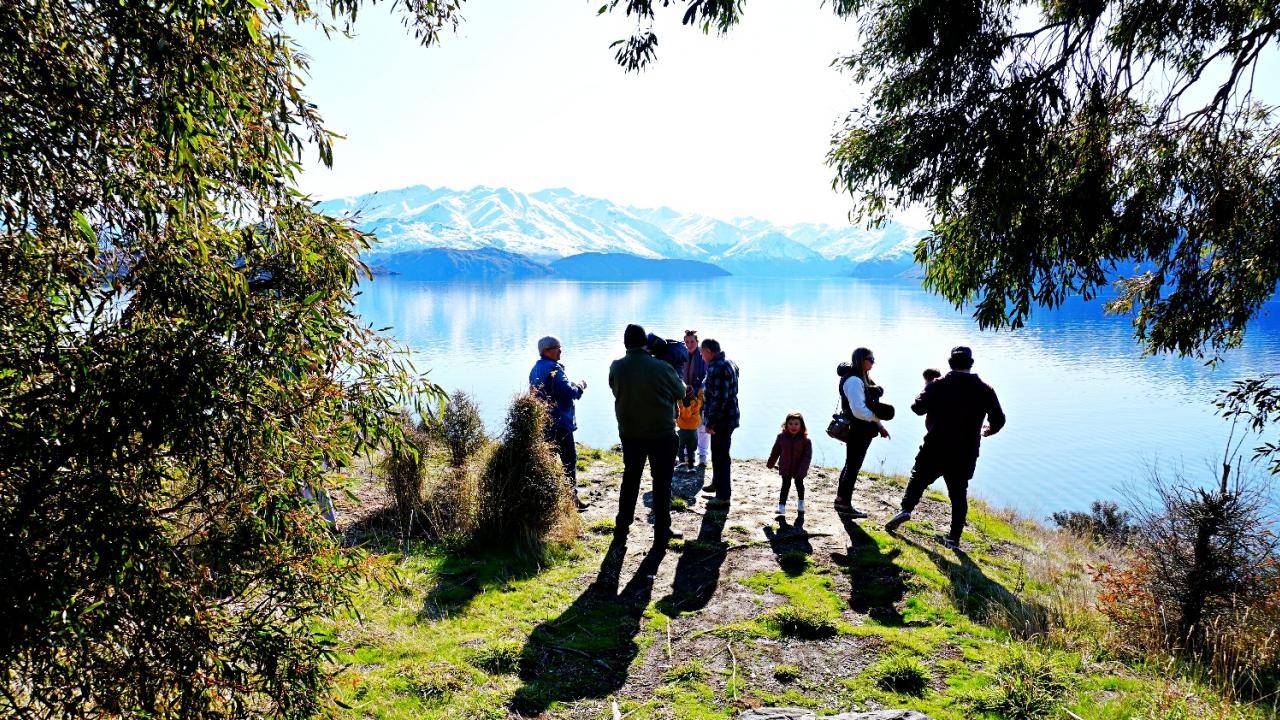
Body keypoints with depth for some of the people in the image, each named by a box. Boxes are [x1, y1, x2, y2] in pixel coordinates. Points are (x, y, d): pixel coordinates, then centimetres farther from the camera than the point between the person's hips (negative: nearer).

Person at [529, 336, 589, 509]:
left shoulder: (535, 369, 13)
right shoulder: (554, 368, -16)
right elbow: (569, 392, -20)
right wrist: (580, 386, -1)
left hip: (542, 423, 9)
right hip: (560, 423, -9)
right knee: (569, 459, -2)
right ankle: (572, 497, 1)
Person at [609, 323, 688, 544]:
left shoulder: (616, 367, -10)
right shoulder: (662, 367, -17)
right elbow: (680, 392, -2)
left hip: (629, 433, 4)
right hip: (662, 433, -3)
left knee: (630, 477, 20)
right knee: (662, 481, 7)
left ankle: (622, 525, 30)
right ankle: (662, 531, 12)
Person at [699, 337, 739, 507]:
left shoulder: (717, 368, -22)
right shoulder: (729, 363, 12)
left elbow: (719, 398, -26)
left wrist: (711, 422, -22)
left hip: (721, 420, -11)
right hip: (728, 417, 11)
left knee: (720, 456, -5)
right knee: (718, 453, 24)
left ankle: (724, 496, 1)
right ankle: (717, 483, 40)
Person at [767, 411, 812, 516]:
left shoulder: (805, 440, -14)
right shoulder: (781, 437, -7)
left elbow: (807, 456, -15)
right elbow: (775, 451, 6)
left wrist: (802, 470, -22)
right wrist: (771, 464, 15)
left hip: (799, 468, 0)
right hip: (785, 468, 0)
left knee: (799, 484, 15)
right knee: (785, 485, -1)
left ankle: (800, 503, 37)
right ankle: (781, 506, 1)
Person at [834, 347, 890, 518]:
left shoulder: (863, 379, 14)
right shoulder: (853, 381, -19)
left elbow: (870, 406, 17)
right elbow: (858, 410, -26)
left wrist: (879, 426, 12)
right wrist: (878, 418, -16)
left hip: (863, 431, 10)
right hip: (857, 431, -10)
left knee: (851, 465, 17)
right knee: (853, 466, -1)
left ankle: (841, 500, 28)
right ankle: (844, 504, 8)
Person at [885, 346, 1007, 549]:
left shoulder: (937, 385, -7)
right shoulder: (984, 389, -1)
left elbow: (918, 407, -10)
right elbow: (999, 419, 3)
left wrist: (926, 392, 11)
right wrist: (988, 430, 25)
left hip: (935, 449, -1)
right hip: (966, 454, 1)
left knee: (918, 479, 19)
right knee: (959, 494, 12)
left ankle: (906, 509, -1)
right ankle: (954, 538, 13)